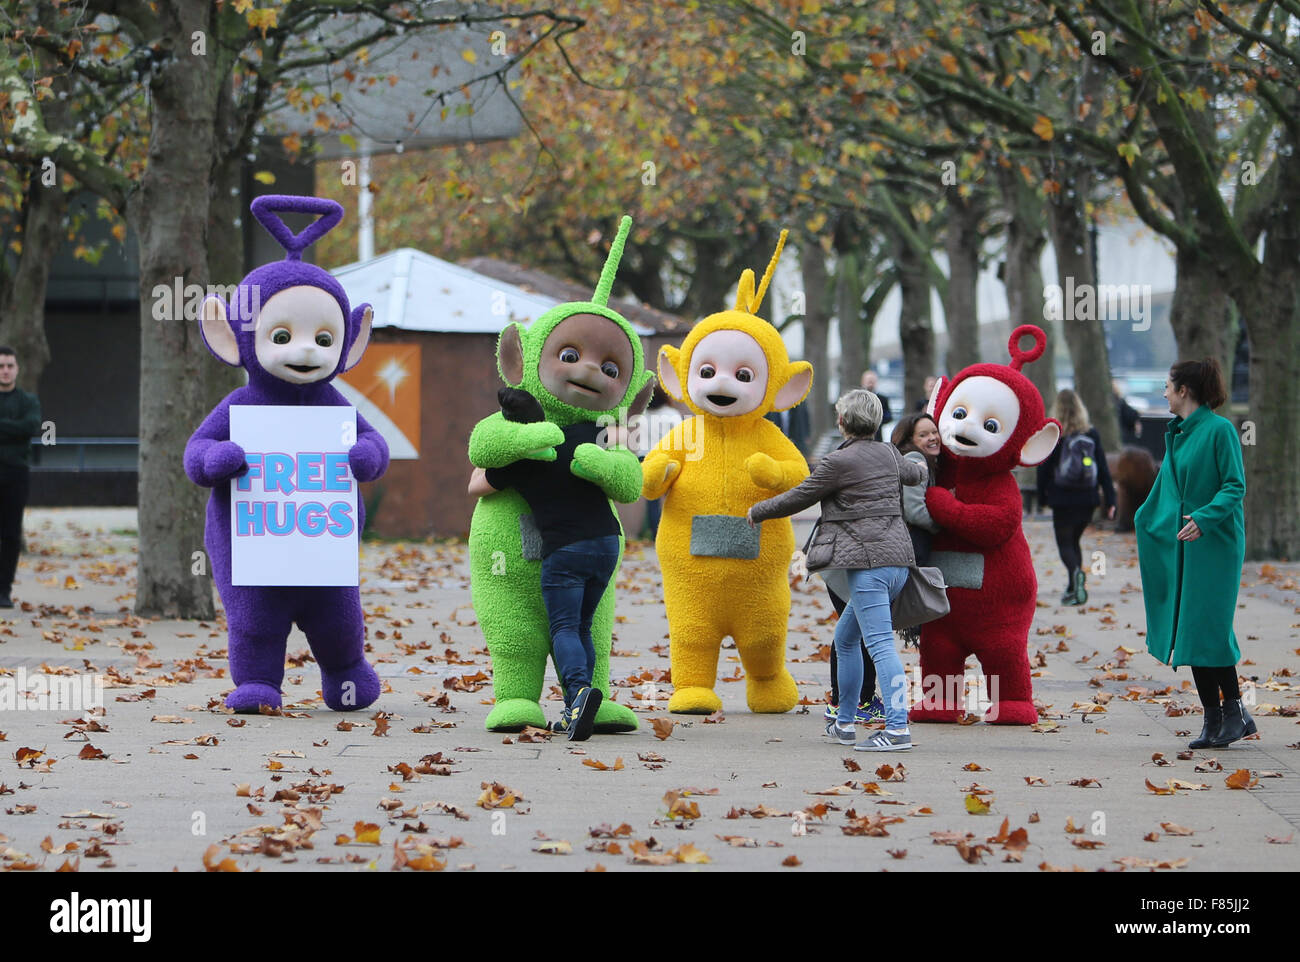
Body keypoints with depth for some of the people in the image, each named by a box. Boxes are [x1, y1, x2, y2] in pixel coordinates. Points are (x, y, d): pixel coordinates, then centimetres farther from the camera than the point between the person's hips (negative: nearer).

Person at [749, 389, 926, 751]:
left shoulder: (838, 463, -9)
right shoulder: (889, 454, 13)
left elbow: (798, 498, 2)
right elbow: (915, 473, 36)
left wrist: (757, 512, 19)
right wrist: (919, 469, 62)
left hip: (868, 563, -9)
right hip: (899, 559, 9)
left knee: (880, 643, -13)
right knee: (846, 637, 20)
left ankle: (898, 728, -21)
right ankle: (844, 724, 27)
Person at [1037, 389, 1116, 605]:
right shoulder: (1091, 434, 3)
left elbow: (1044, 468, -3)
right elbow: (1103, 468, 4)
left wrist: (1042, 496, 9)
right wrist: (1110, 500, 5)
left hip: (1063, 500, -4)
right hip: (1087, 499, 4)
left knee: (1065, 544, 1)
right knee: (1074, 541, 20)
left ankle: (1076, 573, -30)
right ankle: (1073, 588, 16)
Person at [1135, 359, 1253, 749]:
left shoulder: (1219, 430, -11)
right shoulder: (1177, 434, 13)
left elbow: (1235, 486, -15)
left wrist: (1204, 518, -27)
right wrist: (1144, 520, 34)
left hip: (1215, 543, -8)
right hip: (1183, 544, 8)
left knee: (1208, 628, -11)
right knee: (1189, 632, 4)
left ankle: (1234, 711, 0)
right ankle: (1214, 720, 7)